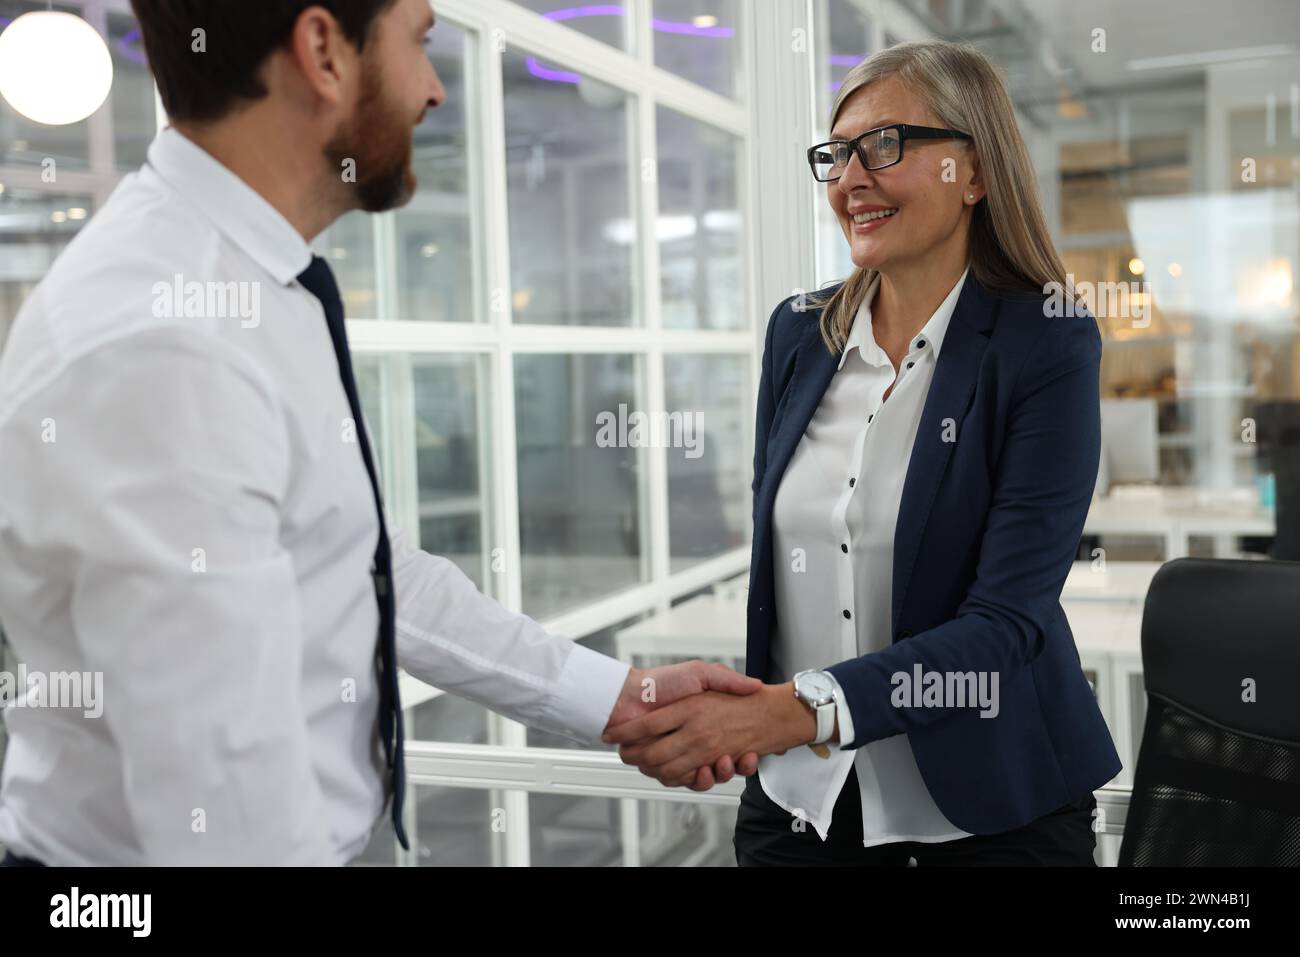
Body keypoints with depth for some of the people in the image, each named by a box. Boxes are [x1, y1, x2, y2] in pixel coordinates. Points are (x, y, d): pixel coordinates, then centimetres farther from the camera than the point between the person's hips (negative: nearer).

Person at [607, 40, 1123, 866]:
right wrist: (730, 719, 1)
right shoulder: (799, 333, 1)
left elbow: (1007, 622, -20)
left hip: (987, 807, -3)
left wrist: (793, 710, -31)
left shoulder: (1045, 344, -13)